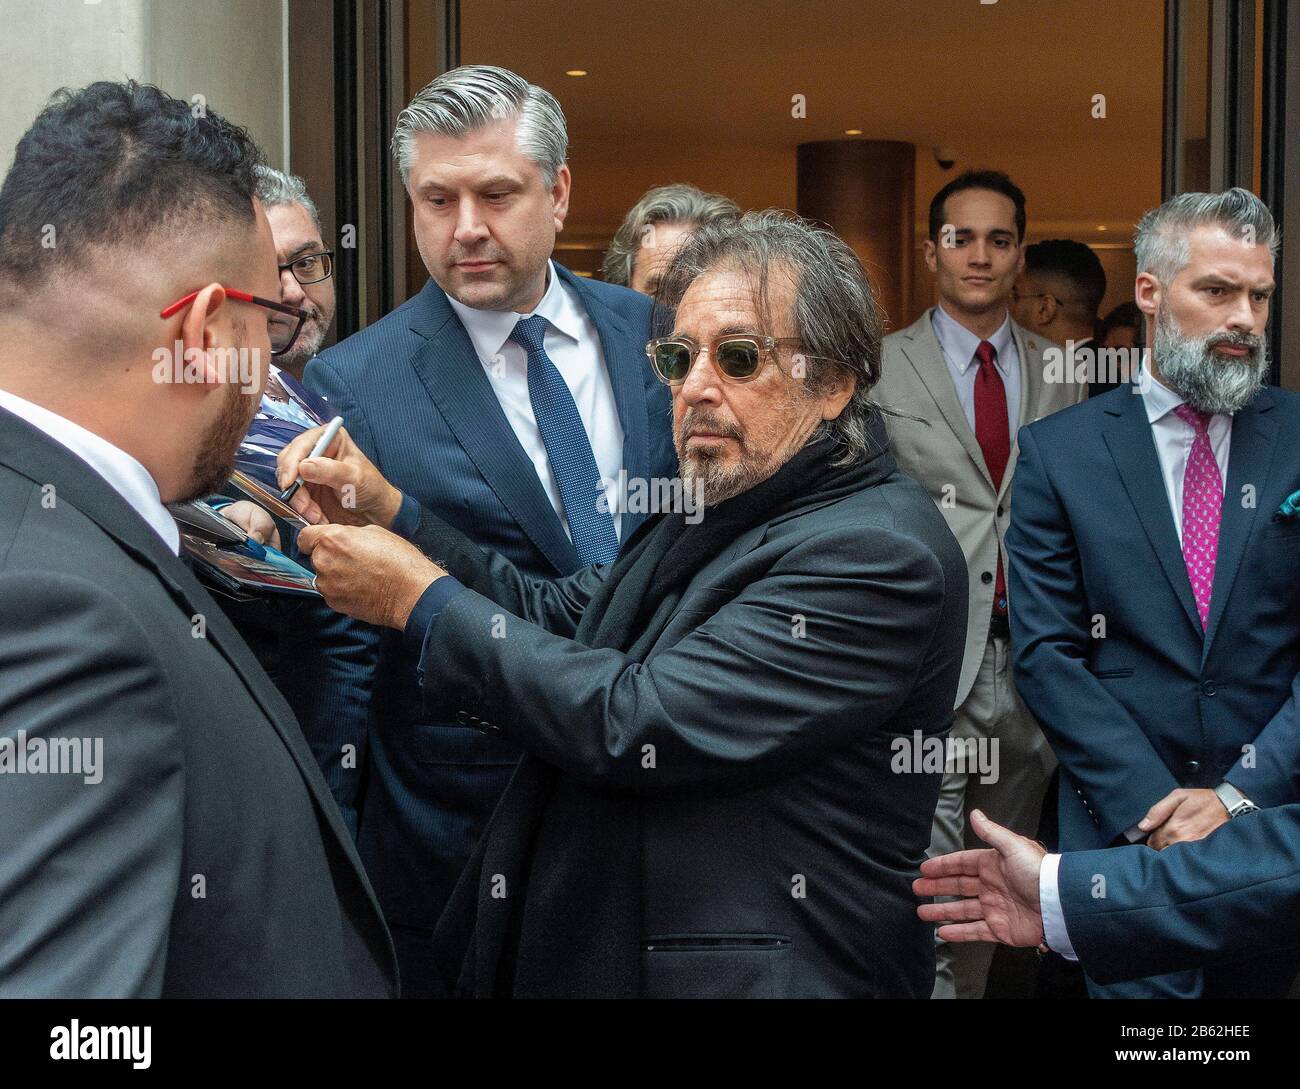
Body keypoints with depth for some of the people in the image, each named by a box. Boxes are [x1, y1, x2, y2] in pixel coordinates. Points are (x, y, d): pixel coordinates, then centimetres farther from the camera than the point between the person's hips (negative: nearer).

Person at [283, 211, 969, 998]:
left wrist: (422, 600, -16)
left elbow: (630, 727, -25)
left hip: (741, 973, -8)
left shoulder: (877, 552, -21)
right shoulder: (718, 504, 9)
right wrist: (388, 512, -5)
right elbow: (556, 620, 7)